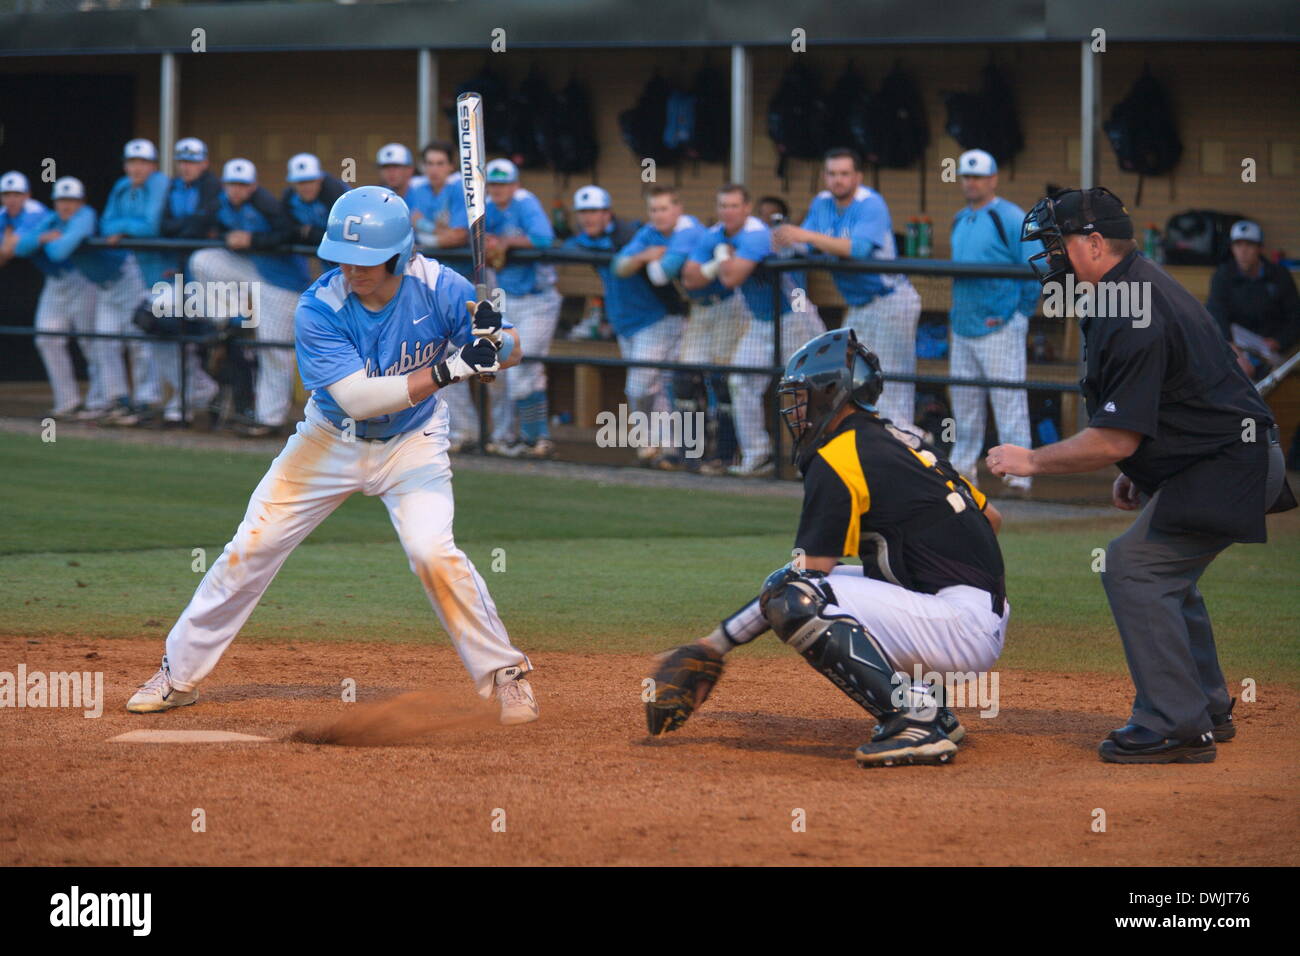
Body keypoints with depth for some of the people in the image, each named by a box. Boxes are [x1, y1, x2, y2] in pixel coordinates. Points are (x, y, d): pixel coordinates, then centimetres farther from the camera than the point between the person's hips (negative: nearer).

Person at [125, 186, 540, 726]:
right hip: (332, 438, 1)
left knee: (432, 552, -22)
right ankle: (179, 675, 12)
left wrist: (494, 340, -37)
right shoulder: (319, 309, -26)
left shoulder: (437, 288, -22)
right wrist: (448, 369, -44)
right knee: (252, 547, -2)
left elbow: (512, 352, -12)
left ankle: (504, 674, -6)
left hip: (411, 442, -1)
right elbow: (356, 397, -35)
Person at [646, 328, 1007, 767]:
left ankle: (914, 720, -24)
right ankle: (936, 713, 14)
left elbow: (803, 579, -10)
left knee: (793, 598, -21)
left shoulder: (837, 460, -9)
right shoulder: (902, 442, 18)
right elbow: (991, 518, 23)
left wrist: (714, 646, -3)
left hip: (966, 628, -10)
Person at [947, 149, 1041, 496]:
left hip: (999, 328, -8)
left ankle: (1018, 471, -11)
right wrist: (957, 311, 18)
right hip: (963, 327, 8)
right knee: (963, 395, 13)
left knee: (1008, 396, -10)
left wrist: (1021, 312, -12)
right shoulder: (960, 221, 16)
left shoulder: (1012, 219, -9)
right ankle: (963, 464, 23)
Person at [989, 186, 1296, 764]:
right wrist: (1137, 471, 21)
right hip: (1240, 455, 11)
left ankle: (1175, 727, -13)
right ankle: (1207, 711, 30)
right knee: (1162, 574, 22)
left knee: (1133, 566, -14)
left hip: (1226, 468, -11)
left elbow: (1115, 439, -25)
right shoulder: (1141, 286, 12)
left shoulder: (1132, 318, -23)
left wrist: (1032, 461, -14)